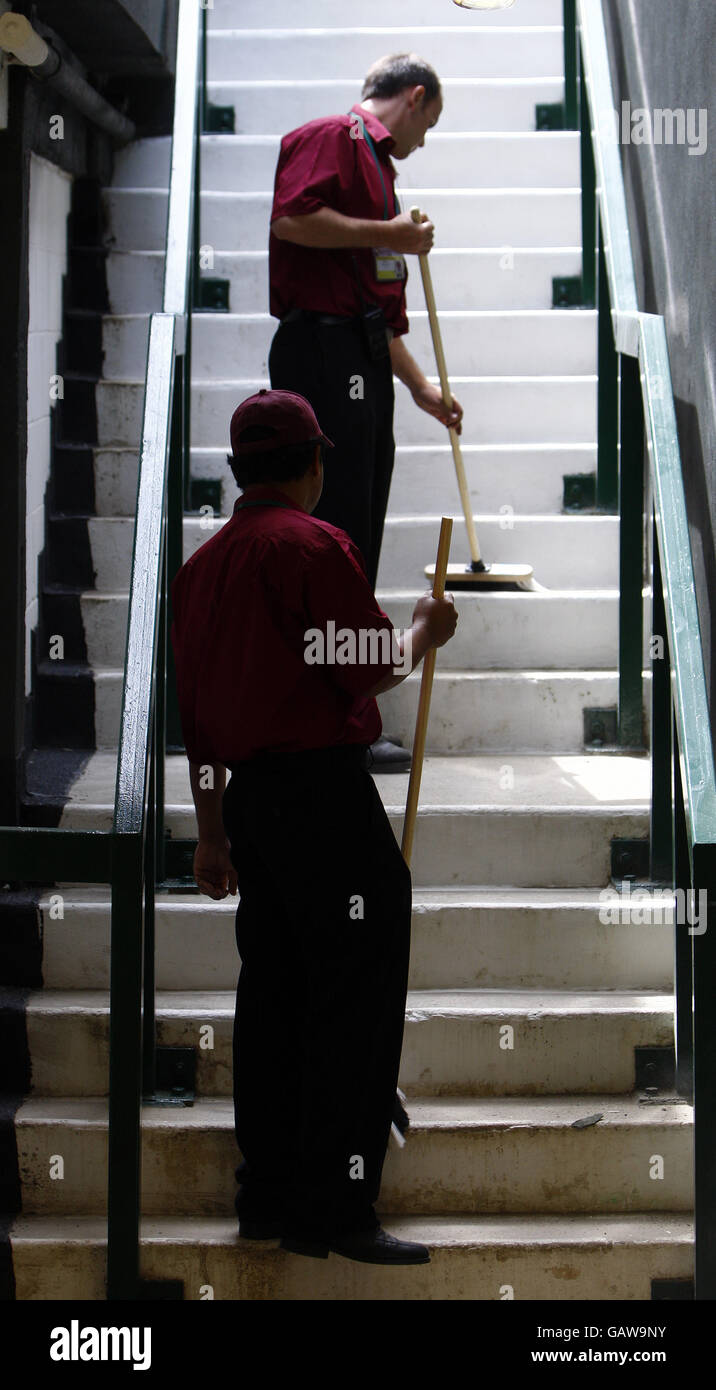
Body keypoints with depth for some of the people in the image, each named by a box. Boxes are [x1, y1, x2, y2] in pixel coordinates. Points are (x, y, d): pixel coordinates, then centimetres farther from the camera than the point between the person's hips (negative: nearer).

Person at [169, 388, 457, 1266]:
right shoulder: (315, 546, -10)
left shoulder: (201, 565, 14)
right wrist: (424, 631, 7)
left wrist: (213, 832, 21)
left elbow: (195, 710, 16)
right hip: (325, 792, -8)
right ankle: (334, 1213, -4)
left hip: (250, 797, 9)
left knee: (271, 996, 13)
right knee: (355, 1002, -4)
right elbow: (370, 670, -14)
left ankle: (267, 1196, 19)